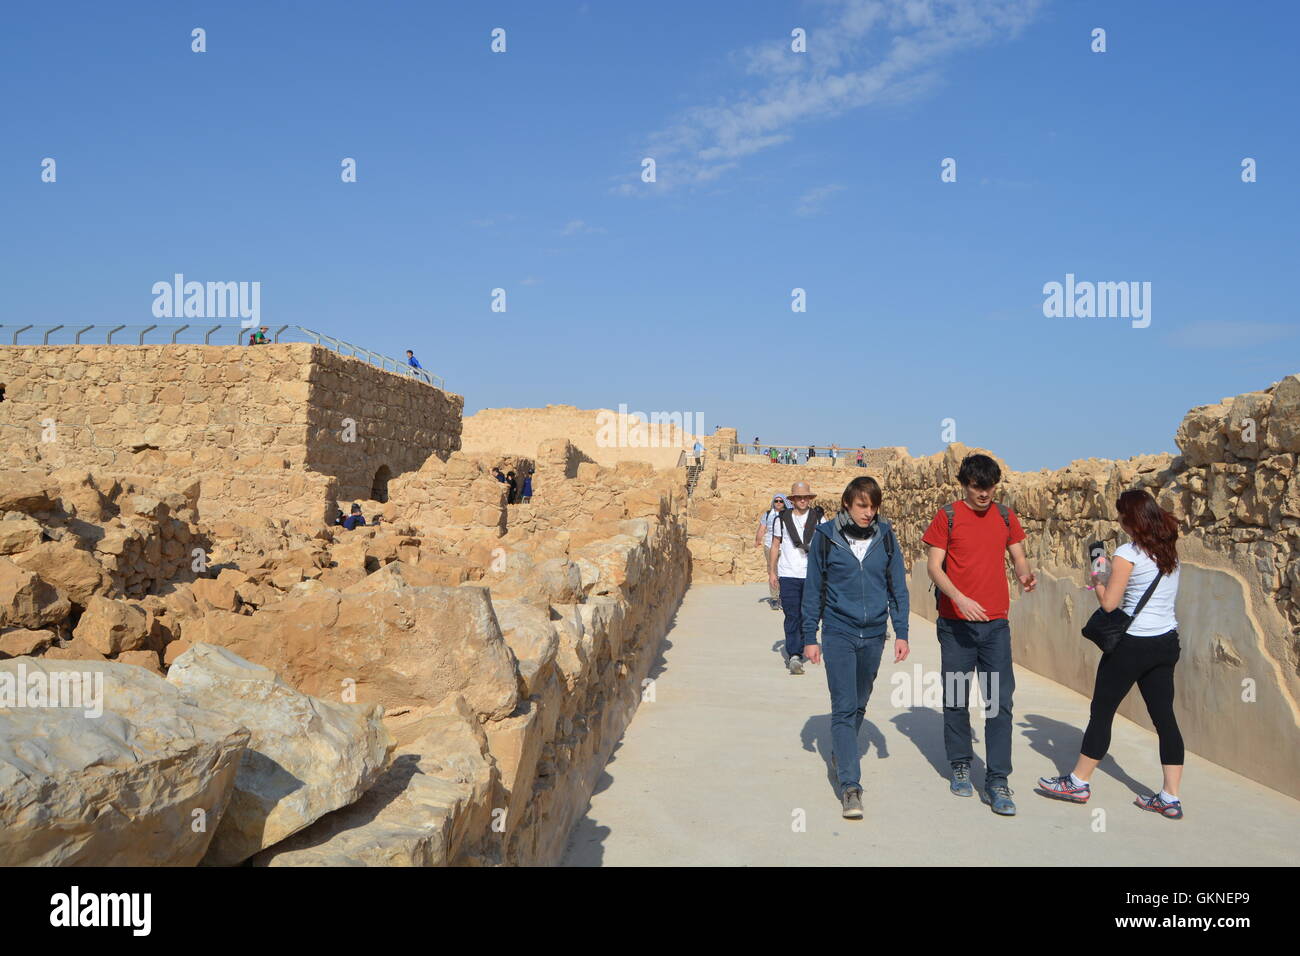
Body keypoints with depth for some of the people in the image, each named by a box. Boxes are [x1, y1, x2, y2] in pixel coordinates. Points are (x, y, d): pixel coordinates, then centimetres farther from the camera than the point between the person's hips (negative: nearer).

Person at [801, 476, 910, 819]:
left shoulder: (885, 536, 1)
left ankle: (841, 751, 41)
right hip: (838, 633, -3)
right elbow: (813, 590, 0)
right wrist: (809, 637, -1)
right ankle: (850, 786, -8)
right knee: (844, 707, -9)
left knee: (859, 704, 17)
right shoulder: (826, 536, -5)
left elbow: (898, 587, 6)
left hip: (873, 634, 3)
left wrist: (901, 633, 0)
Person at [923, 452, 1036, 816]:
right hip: (956, 622, -2)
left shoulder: (1005, 517, 9)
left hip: (996, 623, 2)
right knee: (956, 698, 9)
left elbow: (1019, 558, 11)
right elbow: (933, 565, -6)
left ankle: (997, 781, 4)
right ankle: (960, 766, 26)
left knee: (1000, 700, -3)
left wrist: (1026, 574, -13)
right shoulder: (947, 516, -2)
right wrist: (959, 598, -21)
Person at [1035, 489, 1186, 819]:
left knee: (1101, 711, 5)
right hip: (1167, 642, 7)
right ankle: (1170, 798, 11)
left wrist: (1097, 580, 4)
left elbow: (1109, 603, -15)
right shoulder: (1169, 552, 8)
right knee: (1164, 716, 9)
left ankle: (1078, 782, 15)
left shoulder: (1128, 553, -15)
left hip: (1133, 644, -7)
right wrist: (1108, 582, 13)